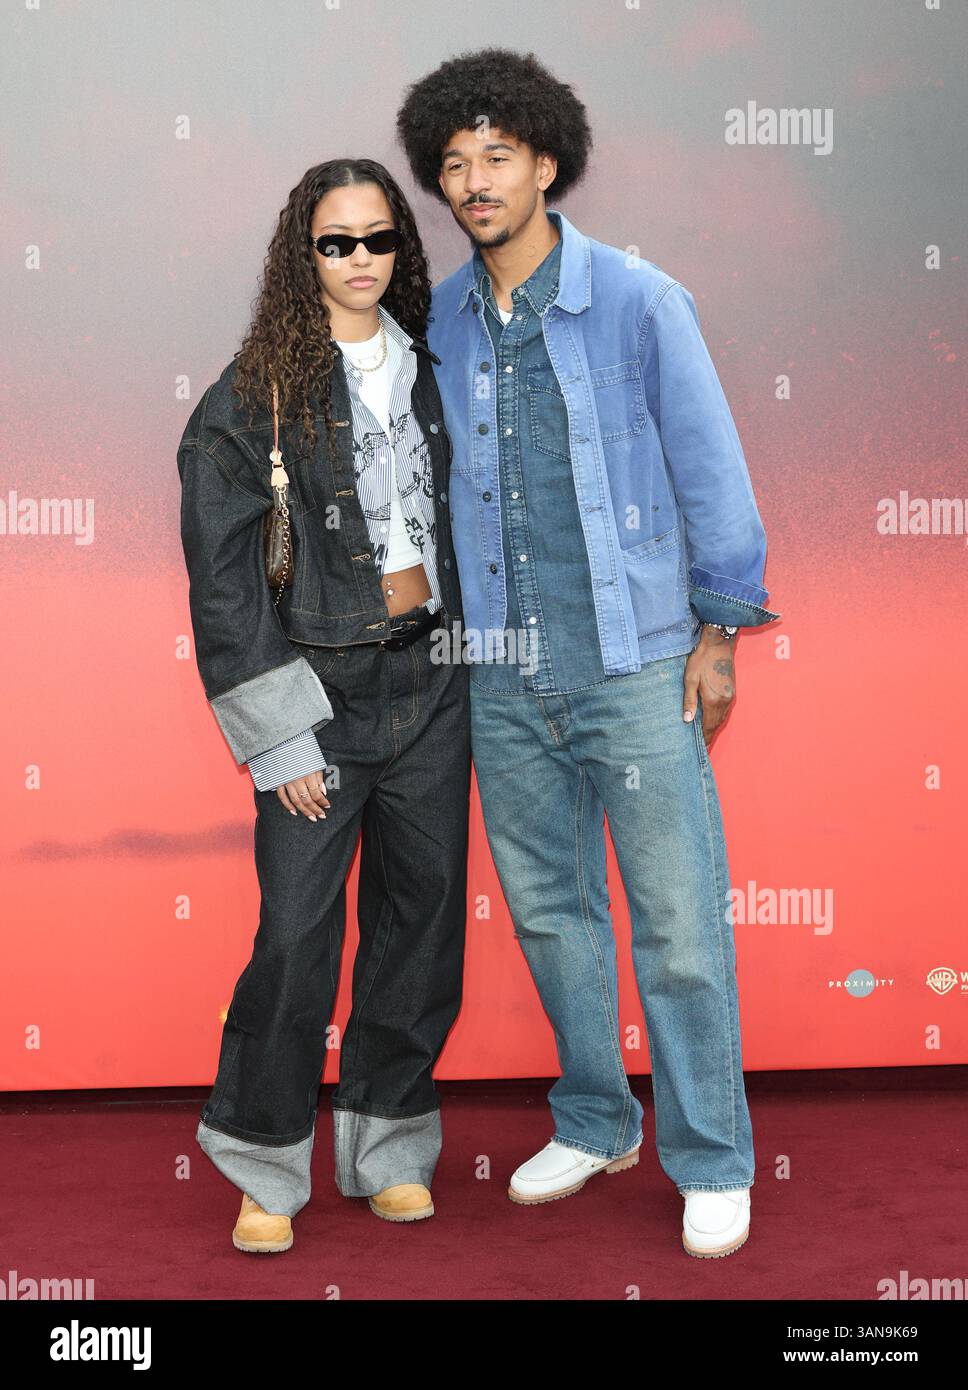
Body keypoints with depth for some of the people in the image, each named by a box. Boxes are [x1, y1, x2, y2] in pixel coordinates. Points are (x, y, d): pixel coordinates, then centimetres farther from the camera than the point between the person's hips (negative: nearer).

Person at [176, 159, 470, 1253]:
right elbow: (223, 579, -9)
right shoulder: (256, 393, -6)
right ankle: (264, 1166, 16)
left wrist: (469, 653, 13)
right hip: (322, 681, -5)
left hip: (430, 676, 5)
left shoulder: (427, 369, 9)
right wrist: (278, 738, -12)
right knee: (299, 931, -4)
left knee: (424, 915, 9)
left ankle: (388, 1147, 24)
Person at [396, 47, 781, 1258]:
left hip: (636, 665, -4)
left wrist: (719, 629, -3)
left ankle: (711, 1161, 16)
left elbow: (709, 466, -3)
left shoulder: (638, 300, -6)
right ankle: (594, 1123, 32)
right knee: (549, 908, 14)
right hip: (504, 674, 4)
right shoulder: (439, 322, 6)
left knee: (678, 923, 0)